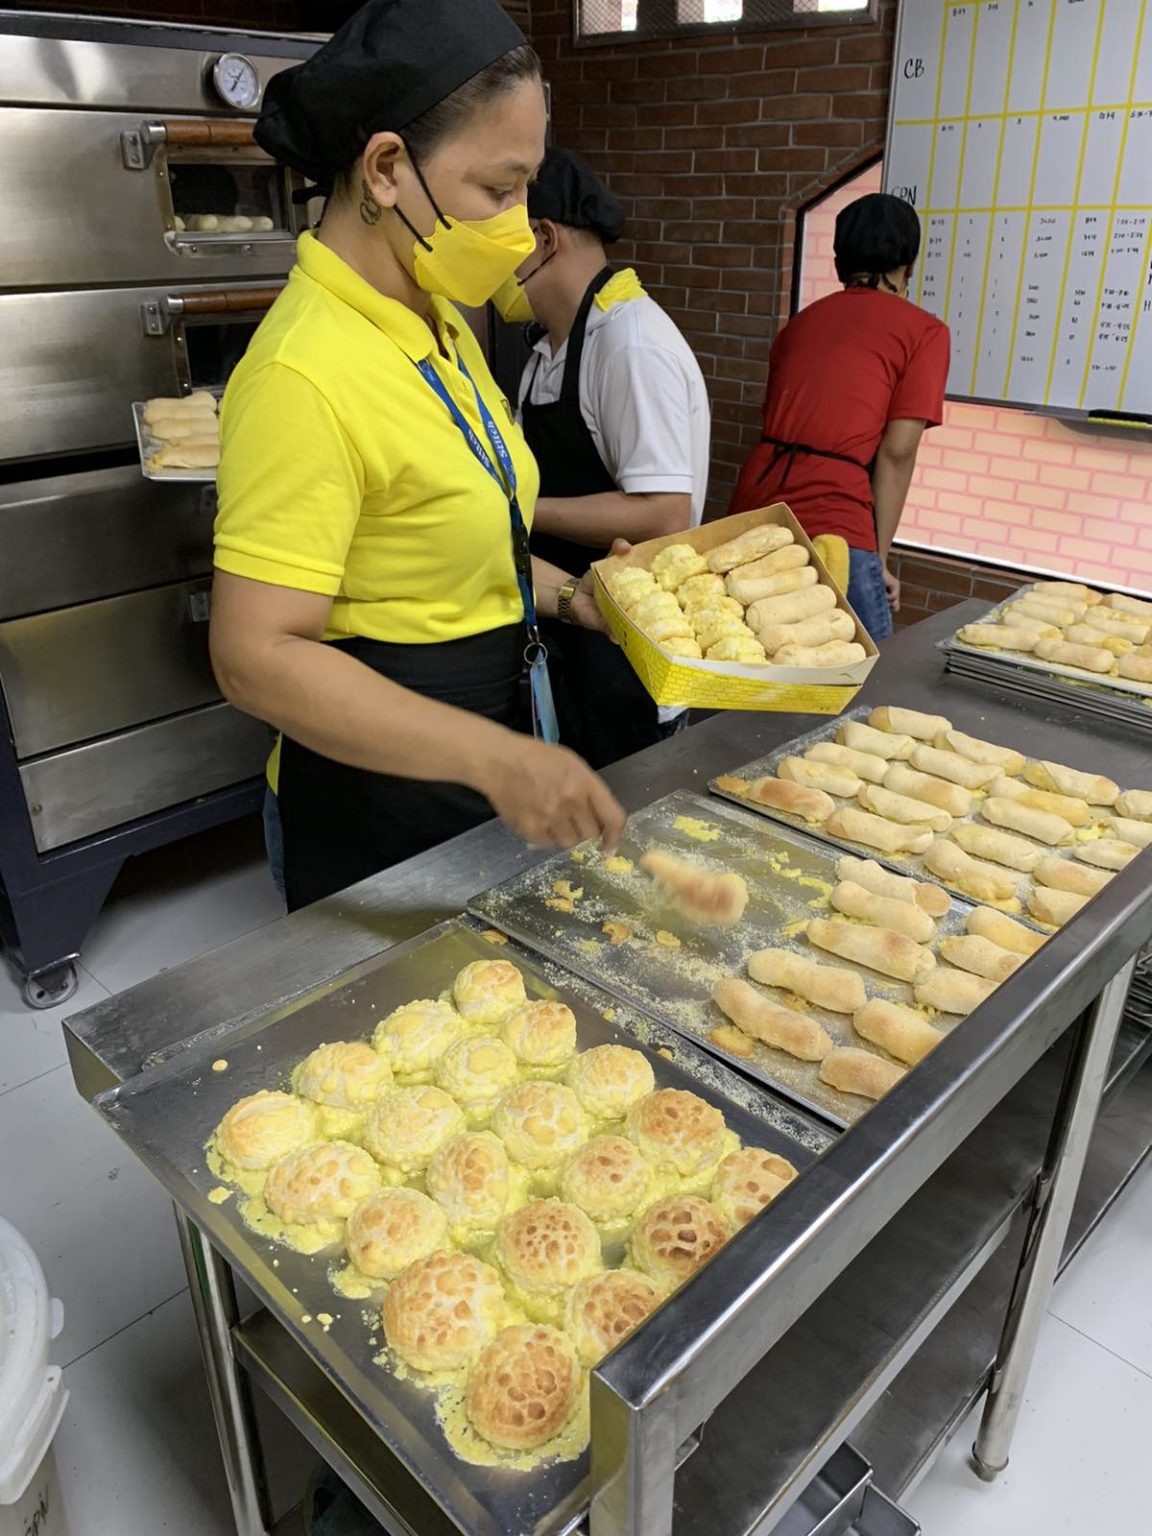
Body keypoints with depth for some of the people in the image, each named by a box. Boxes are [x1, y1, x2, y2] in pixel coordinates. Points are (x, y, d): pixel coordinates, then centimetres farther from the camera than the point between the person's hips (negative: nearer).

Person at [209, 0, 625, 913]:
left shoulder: (437, 323, 5)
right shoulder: (308, 374, -24)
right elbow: (257, 657, -27)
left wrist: (567, 592, 2)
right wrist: (496, 759, -33)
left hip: (486, 761, 9)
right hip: (386, 798, -8)